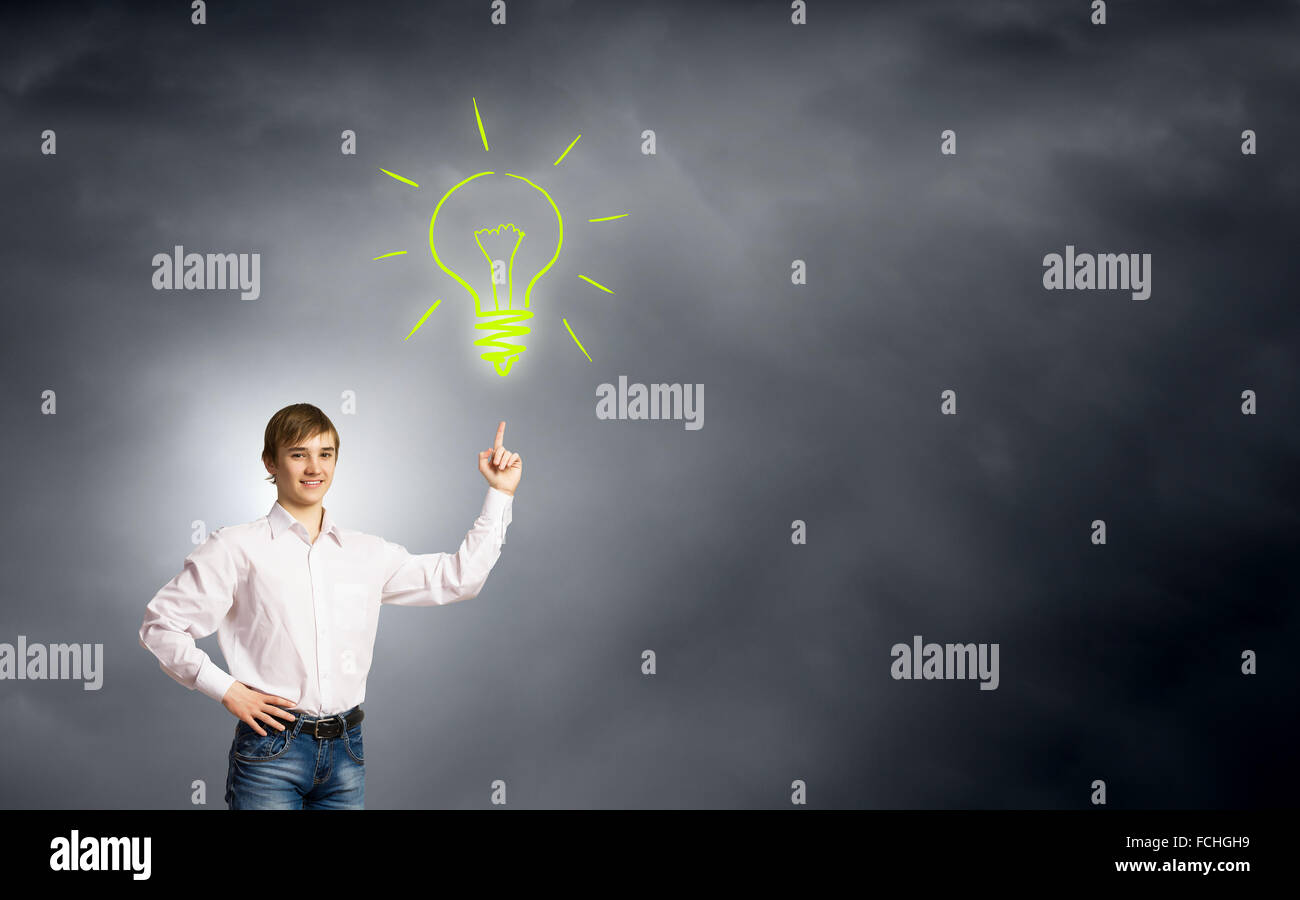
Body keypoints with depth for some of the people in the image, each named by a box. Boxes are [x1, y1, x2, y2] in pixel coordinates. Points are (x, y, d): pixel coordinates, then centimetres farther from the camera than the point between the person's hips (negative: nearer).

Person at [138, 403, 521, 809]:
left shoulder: (369, 554, 11)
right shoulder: (237, 547, -1)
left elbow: (460, 577, 17)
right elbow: (161, 625, -1)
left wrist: (500, 494, 16)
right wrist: (226, 689, -7)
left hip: (345, 751, 4)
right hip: (271, 753, -4)